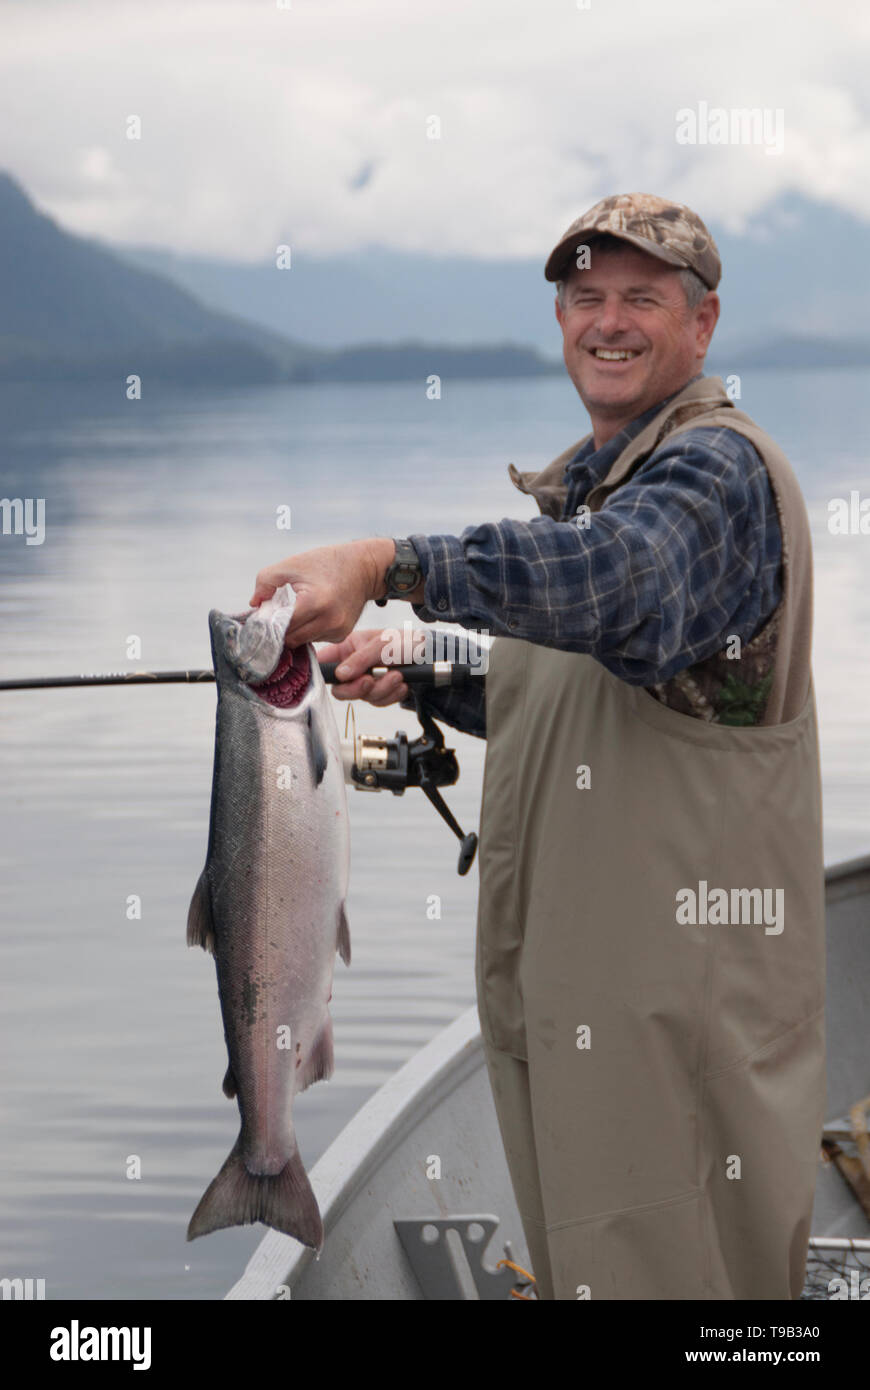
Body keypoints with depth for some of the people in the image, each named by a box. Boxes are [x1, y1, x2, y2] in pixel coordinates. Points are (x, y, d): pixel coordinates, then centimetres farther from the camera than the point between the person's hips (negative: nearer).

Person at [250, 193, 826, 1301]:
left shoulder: (718, 465, -13)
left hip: (685, 973, -9)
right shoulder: (576, 483, 19)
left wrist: (387, 565, -44)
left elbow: (614, 578, -37)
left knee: (660, 1260, -5)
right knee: (575, 1256, 16)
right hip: (558, 965, 9)